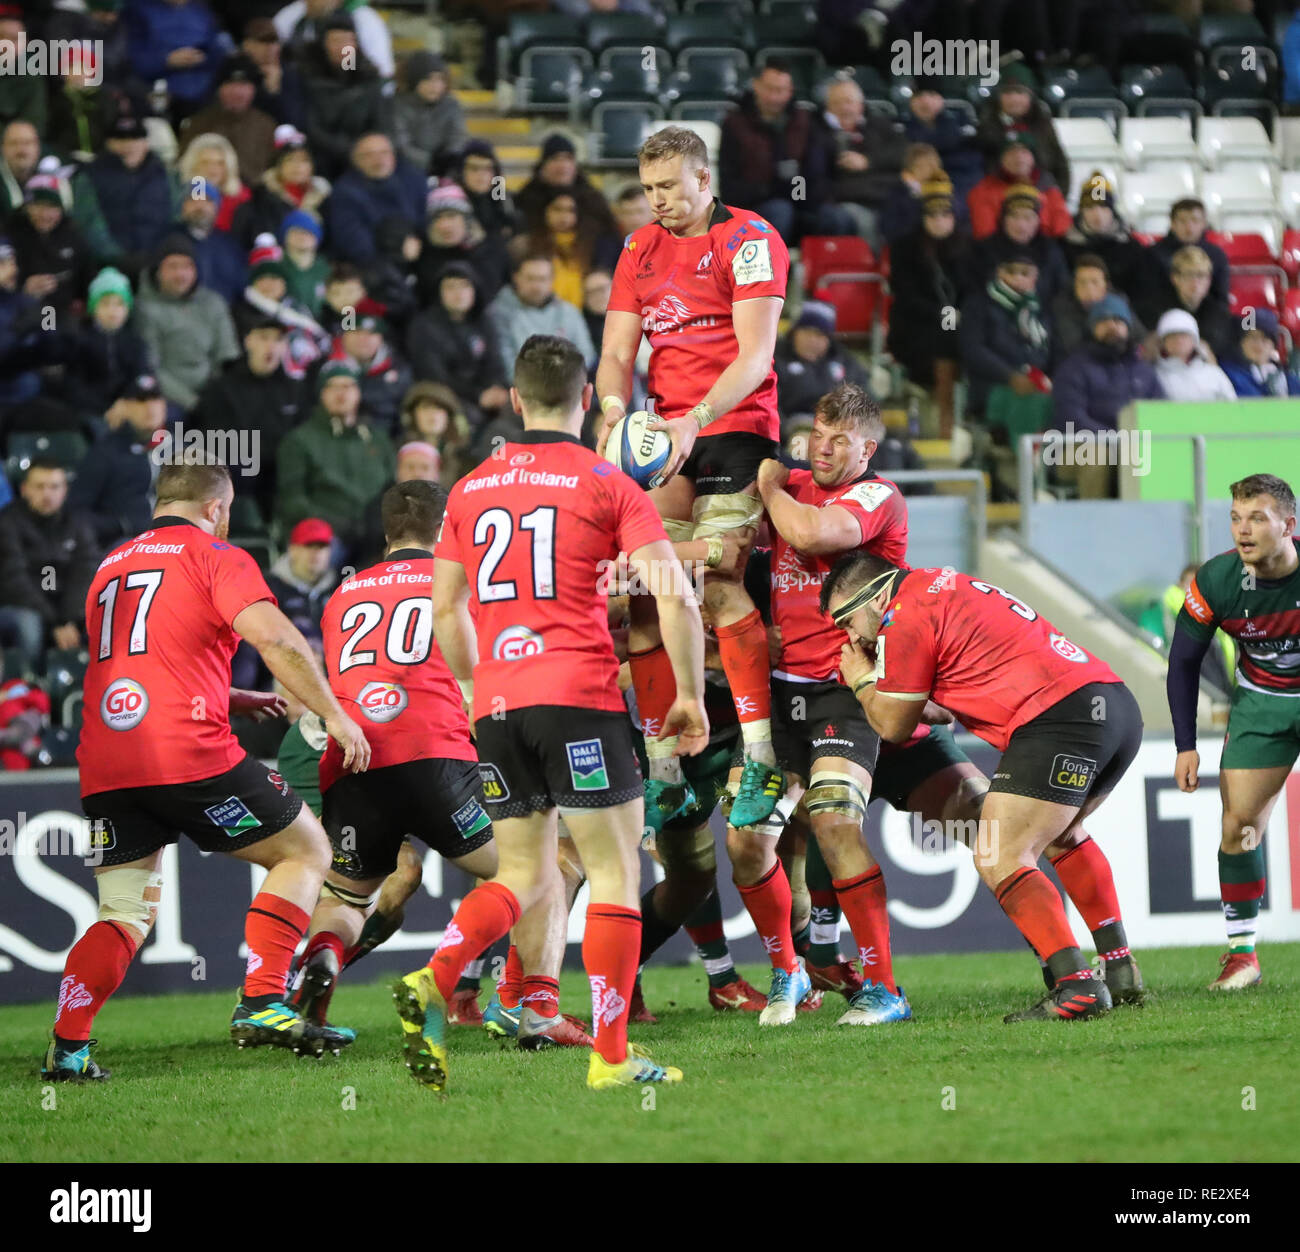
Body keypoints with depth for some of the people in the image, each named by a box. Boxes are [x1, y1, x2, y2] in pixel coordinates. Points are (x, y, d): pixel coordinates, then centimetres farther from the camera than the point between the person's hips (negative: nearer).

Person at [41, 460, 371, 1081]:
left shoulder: (110, 567, 23)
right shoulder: (216, 558, 3)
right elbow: (276, 641, -12)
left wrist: (238, 700, 39)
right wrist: (334, 715, -3)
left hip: (102, 767, 6)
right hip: (188, 754, -6)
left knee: (126, 916, 13)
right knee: (305, 852, 11)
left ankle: (66, 1046, -6)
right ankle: (261, 1004, -2)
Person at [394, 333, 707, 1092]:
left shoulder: (470, 490, 12)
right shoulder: (609, 486, -1)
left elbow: (445, 609, 17)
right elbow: (674, 597, -9)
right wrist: (690, 696, 0)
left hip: (497, 705, 5)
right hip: (579, 695, -5)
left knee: (525, 875, 14)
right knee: (616, 872, 4)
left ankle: (434, 981, -11)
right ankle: (611, 1055, -1)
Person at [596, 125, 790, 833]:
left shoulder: (749, 239, -5)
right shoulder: (640, 250, 15)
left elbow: (754, 355, -14)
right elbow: (617, 353, 11)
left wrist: (697, 419, -27)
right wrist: (613, 410, -11)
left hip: (737, 427, -6)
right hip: (668, 436, 6)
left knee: (716, 583, -21)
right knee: (643, 596, -3)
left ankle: (761, 763, -20)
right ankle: (662, 775, 2)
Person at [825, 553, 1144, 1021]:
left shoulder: (906, 618, -1)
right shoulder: (944, 586, 27)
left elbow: (893, 726, 8)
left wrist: (860, 681, 24)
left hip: (1060, 716, -10)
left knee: (1000, 860, -11)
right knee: (1063, 834, 31)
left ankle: (1078, 987, -25)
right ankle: (1119, 969, 27)